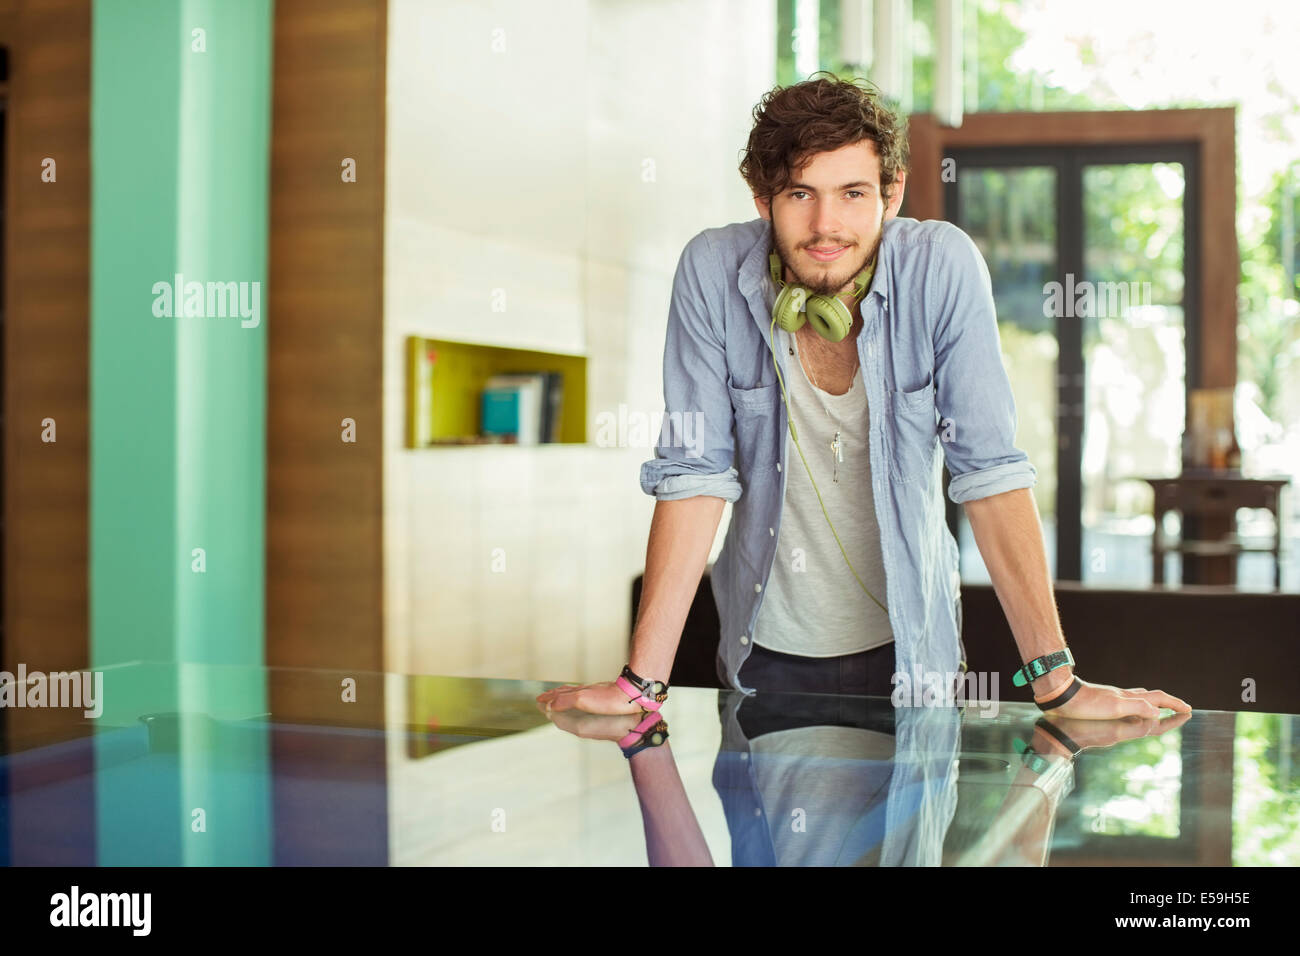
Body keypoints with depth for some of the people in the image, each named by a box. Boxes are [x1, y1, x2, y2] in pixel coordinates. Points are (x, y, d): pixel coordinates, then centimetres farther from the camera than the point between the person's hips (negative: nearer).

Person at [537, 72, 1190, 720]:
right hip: (767, 650, 0)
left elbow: (989, 471, -18)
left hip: (909, 643, 0)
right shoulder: (712, 272, -17)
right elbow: (694, 474, -16)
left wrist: (1055, 680, -21)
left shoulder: (941, 267, -18)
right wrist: (642, 681, -20)